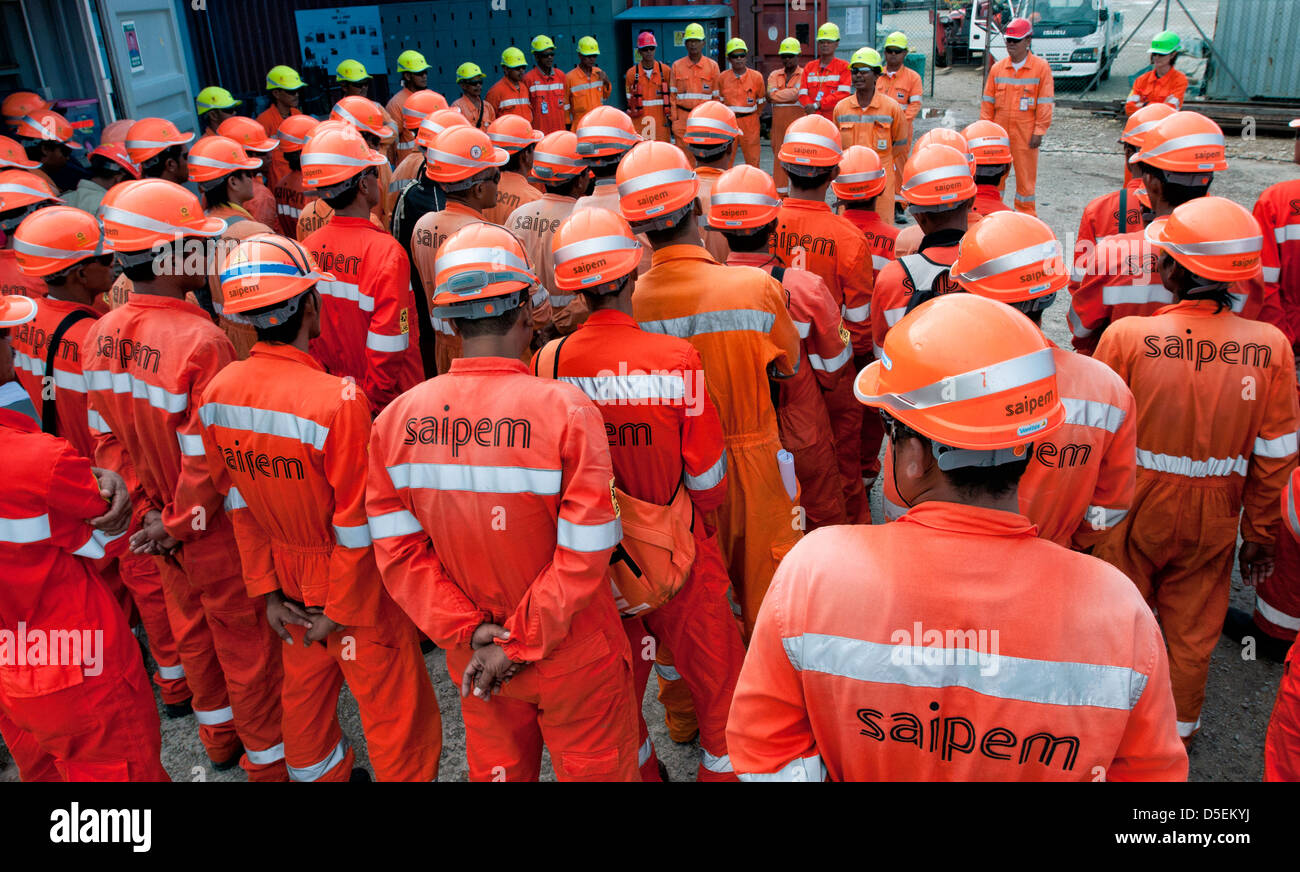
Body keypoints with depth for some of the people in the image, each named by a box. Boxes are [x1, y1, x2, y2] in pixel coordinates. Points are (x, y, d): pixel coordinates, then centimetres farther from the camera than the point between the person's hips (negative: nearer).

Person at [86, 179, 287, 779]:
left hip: (160, 518, 7)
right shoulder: (202, 340, -29)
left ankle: (220, 739, 48)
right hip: (217, 531, -7)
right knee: (246, 642, 12)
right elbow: (209, 458, -27)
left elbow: (105, 435, 3)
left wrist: (150, 506, 8)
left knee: (193, 632, 25)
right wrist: (179, 525, -13)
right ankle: (268, 760, 33)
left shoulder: (101, 334, -5)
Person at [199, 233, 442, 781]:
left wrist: (264, 590, 8)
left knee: (304, 687, 28)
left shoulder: (218, 393, -9)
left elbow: (237, 502, 0)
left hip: (286, 574, 7)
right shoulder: (338, 400, -30)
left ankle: (316, 773, 52)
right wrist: (339, 611, -8)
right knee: (395, 715, 12)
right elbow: (356, 526, -23)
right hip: (353, 581, -7)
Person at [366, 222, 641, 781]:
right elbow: (584, 556, -21)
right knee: (595, 770, 19)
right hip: (575, 665, -3)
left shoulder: (394, 420, -10)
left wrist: (467, 630, -8)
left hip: (474, 662, 4)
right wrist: (521, 642, -14)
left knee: (496, 770, 27)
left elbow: (397, 550, -7)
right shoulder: (566, 411, -22)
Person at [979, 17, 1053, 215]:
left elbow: (1045, 103, -3)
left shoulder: (1041, 67, -2)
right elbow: (988, 101, 9)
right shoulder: (998, 68, 7)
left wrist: (1039, 132, -8)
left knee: (1025, 176, 4)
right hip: (999, 132, 3)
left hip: (1025, 134, -3)